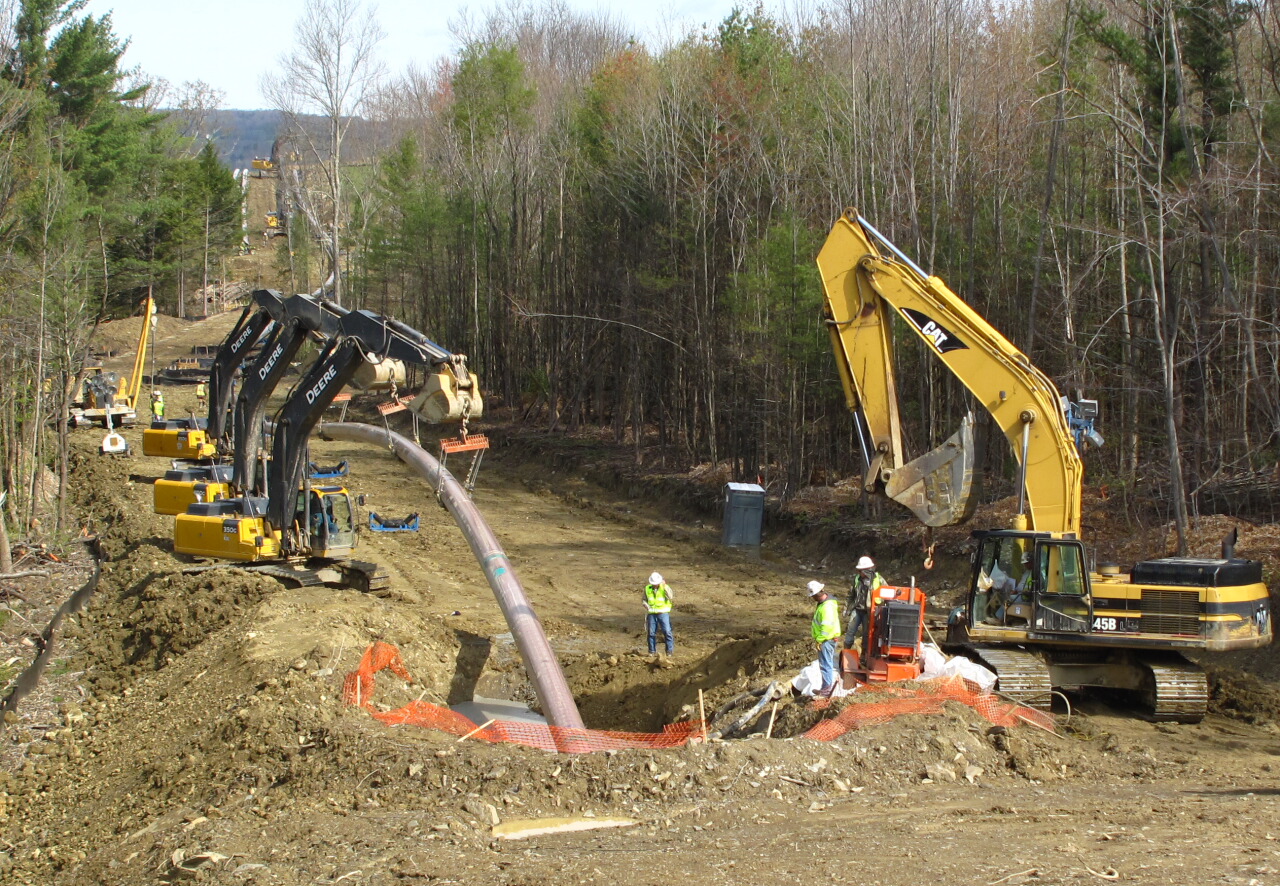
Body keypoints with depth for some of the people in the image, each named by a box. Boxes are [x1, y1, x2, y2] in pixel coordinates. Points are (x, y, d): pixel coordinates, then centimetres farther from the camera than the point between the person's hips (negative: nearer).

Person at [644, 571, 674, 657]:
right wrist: (646, 605, -7)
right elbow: (644, 600, 14)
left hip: (663, 613, -3)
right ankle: (652, 651, 15)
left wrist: (665, 587, -28)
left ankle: (669, 651, -4)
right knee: (651, 633, 4)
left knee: (667, 631, -11)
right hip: (651, 614, 3)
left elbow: (670, 597, -21)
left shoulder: (665, 587, -5)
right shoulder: (647, 589, 4)